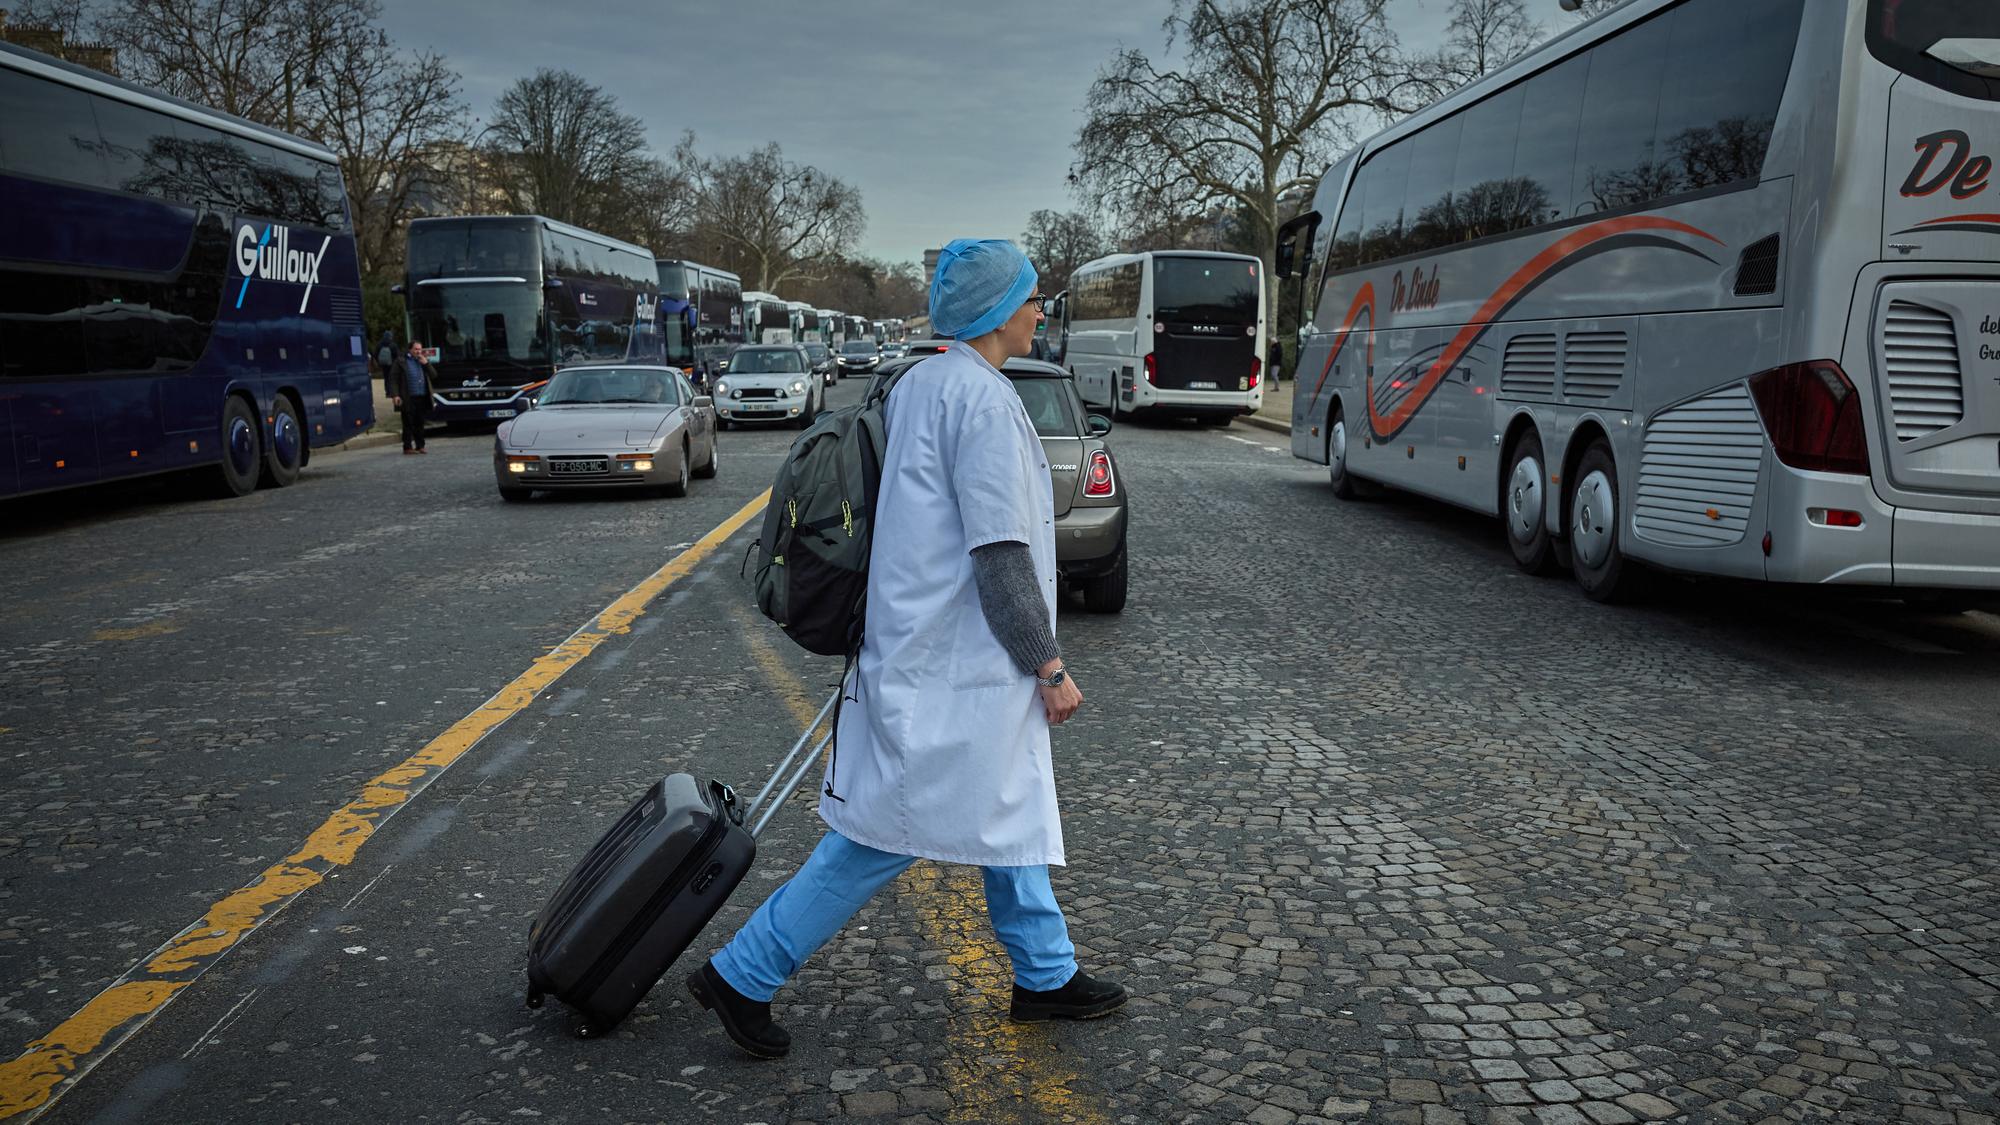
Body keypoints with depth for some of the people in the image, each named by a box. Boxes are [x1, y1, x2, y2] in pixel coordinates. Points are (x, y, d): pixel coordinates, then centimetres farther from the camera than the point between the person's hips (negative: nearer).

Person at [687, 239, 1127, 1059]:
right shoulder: (984, 398, -19)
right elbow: (999, 553, -22)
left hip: (925, 640, 10)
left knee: (1009, 808, 18)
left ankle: (1047, 975, 32)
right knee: (892, 831, 0)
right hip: (957, 662, -10)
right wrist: (1050, 666, -14)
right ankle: (741, 976, 10)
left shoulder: (919, 383, 11)